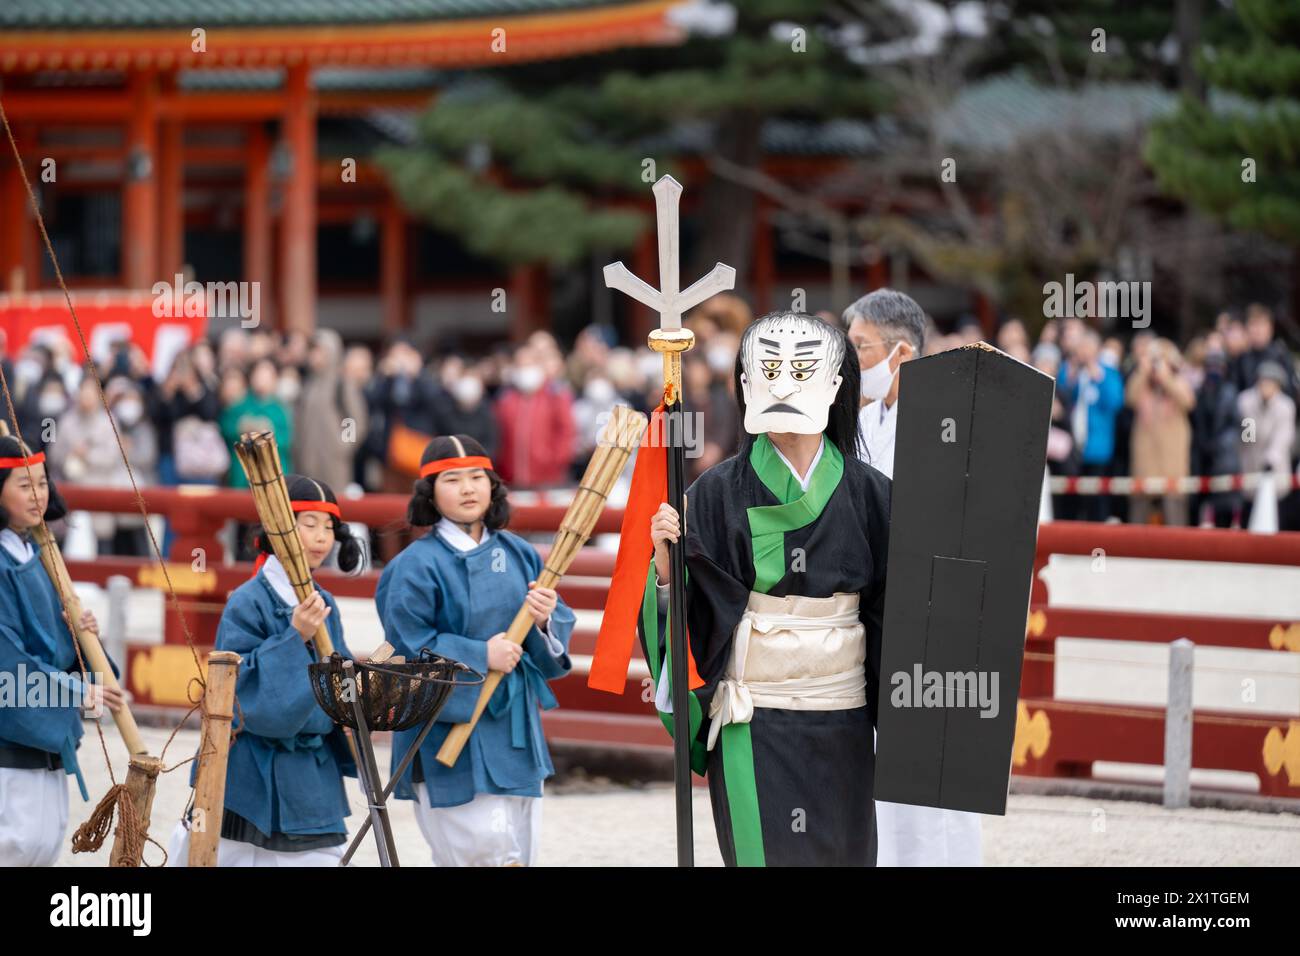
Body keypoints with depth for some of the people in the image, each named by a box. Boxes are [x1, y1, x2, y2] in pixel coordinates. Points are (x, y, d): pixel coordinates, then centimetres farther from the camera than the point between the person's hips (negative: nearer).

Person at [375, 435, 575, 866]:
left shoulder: (519, 554, 9)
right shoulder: (416, 566, -8)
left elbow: (554, 650, 10)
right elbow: (409, 651, -14)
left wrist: (544, 621, -12)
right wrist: (481, 656, -17)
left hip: (514, 731, 6)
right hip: (451, 740, -6)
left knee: (520, 855, 9)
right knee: (488, 854, -10)